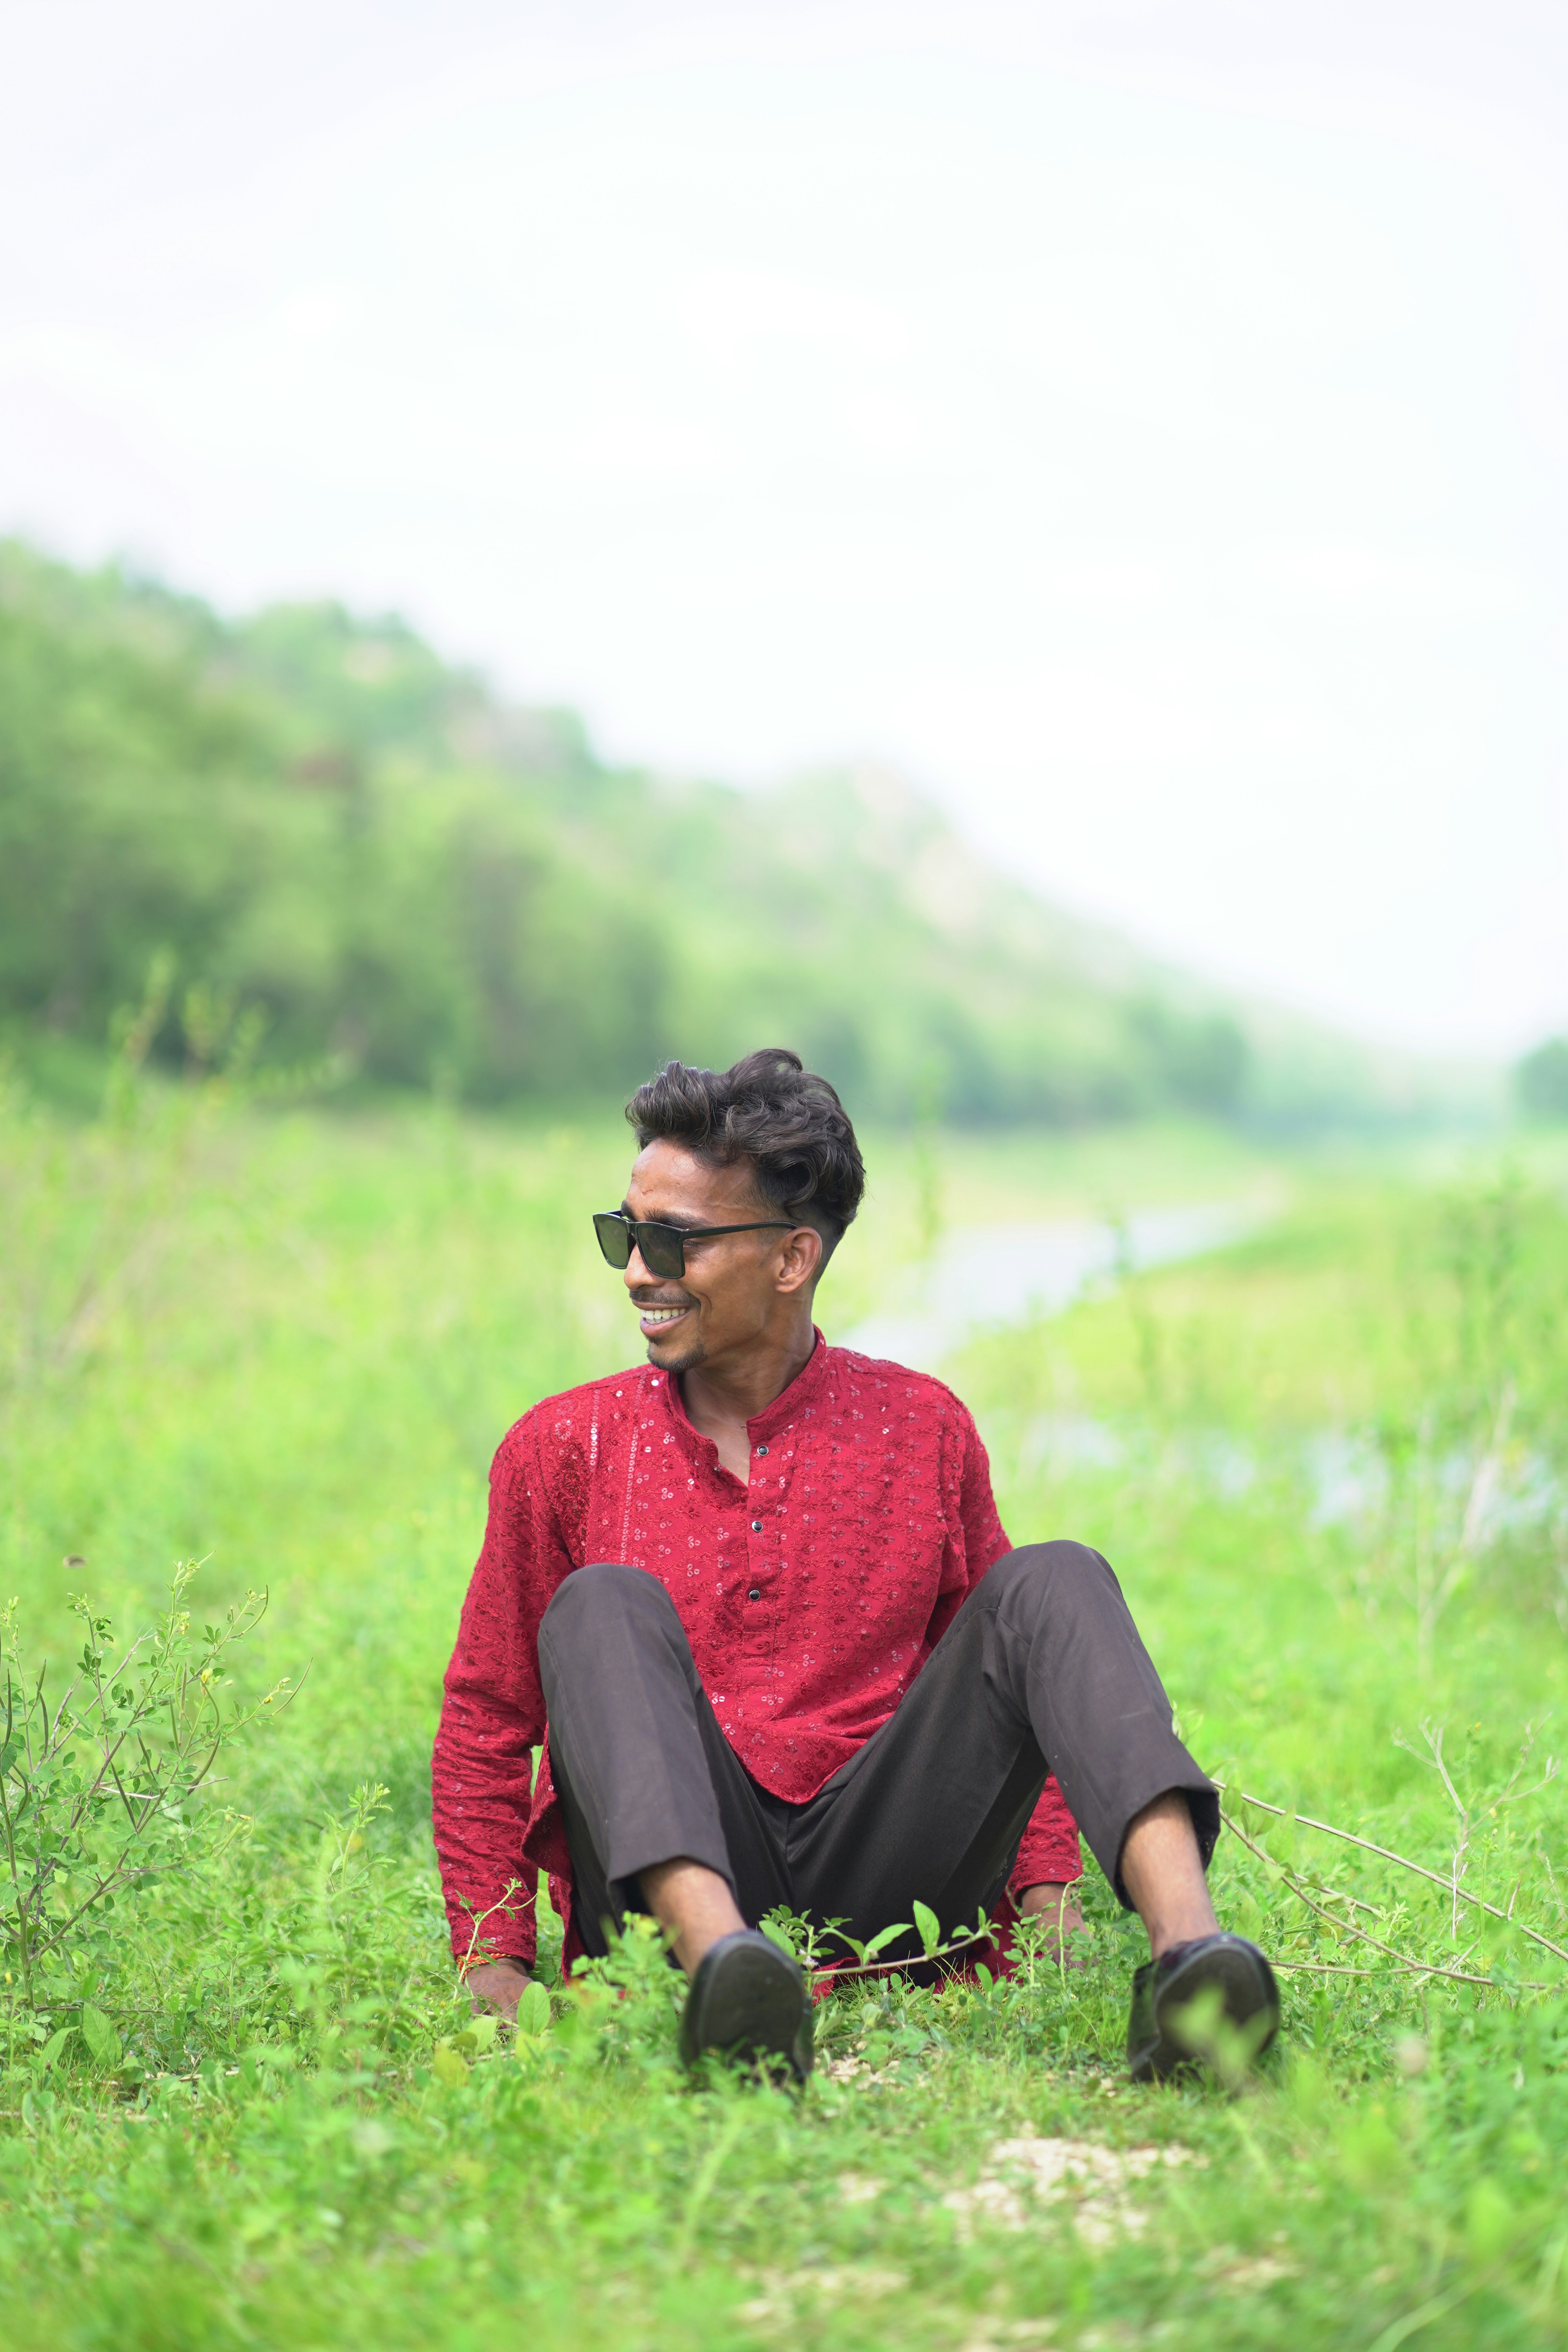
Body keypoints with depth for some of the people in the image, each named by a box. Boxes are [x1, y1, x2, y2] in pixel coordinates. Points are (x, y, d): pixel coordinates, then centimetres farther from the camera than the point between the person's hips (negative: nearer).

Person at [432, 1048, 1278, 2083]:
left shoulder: (924, 1429, 10)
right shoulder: (567, 1450, 6)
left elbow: (1003, 1684, 17)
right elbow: (487, 1723, 10)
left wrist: (1044, 1894, 2)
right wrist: (493, 1963, -1)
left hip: (880, 1879, 1)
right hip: (672, 1880, -1)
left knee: (1056, 1582, -16)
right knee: (606, 1606, -25)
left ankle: (1188, 1953, -41)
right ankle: (717, 1958, -51)